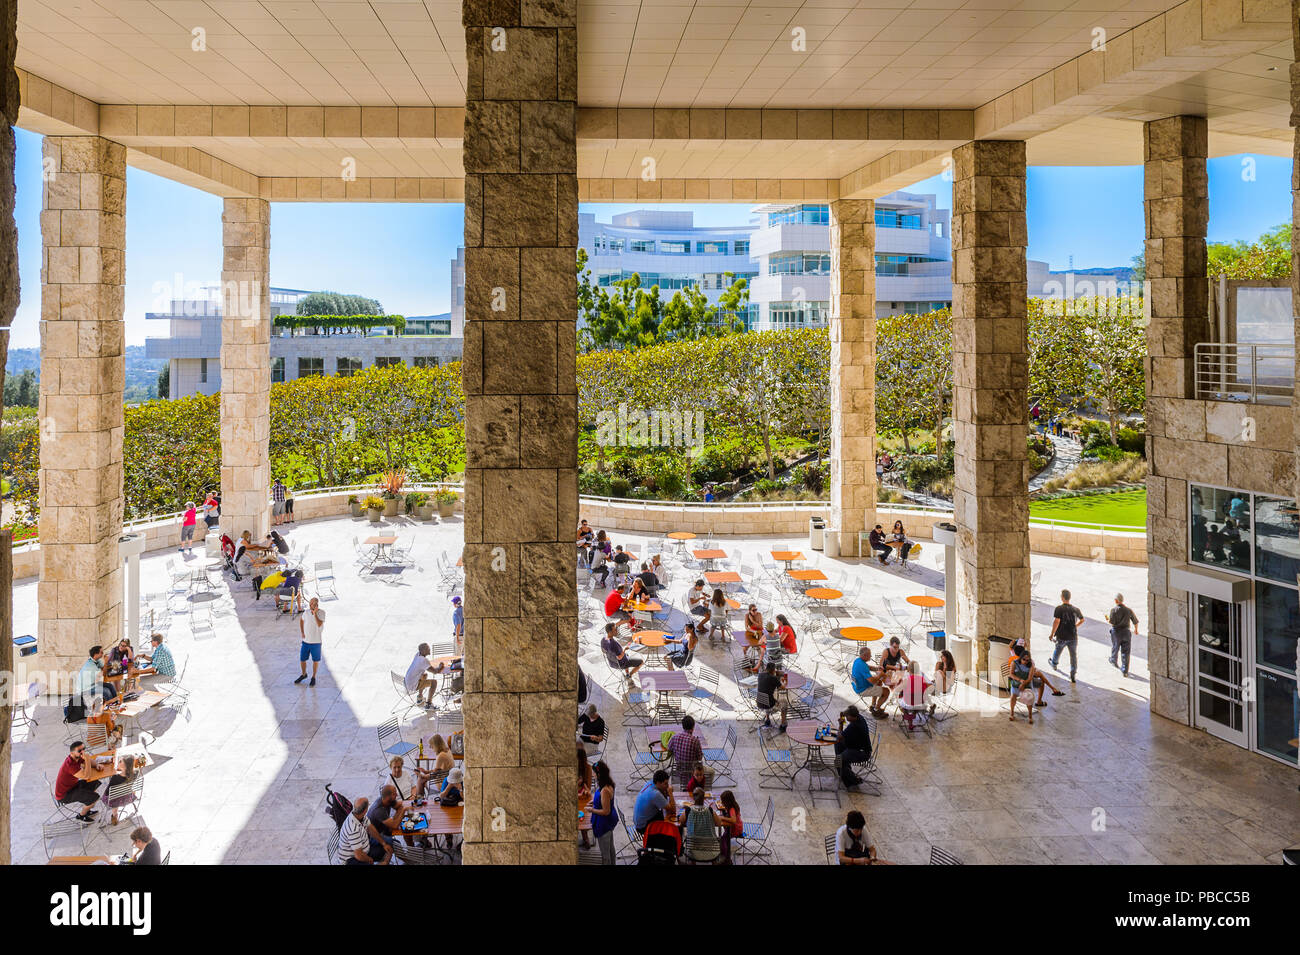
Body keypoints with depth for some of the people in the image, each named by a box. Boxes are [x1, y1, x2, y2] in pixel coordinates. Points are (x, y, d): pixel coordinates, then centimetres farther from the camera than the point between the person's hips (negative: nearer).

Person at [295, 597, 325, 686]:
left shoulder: (321, 613, -15)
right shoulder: (307, 612, -3)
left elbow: (319, 625, -28)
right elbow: (301, 620, 16)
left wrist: (315, 613, -30)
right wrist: (302, 632, 6)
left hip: (316, 642, -4)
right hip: (305, 641, 4)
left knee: (315, 661, 10)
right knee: (302, 660, 11)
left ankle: (313, 678, 27)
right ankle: (304, 674, 36)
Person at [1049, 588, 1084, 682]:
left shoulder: (1059, 609, -14)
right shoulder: (1075, 609, 1)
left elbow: (1056, 621, -22)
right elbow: (1082, 620, 16)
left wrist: (1052, 634, -14)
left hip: (1061, 636, -2)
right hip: (1073, 636, 2)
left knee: (1057, 650, 24)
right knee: (1074, 655, 5)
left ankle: (1054, 664, 50)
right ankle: (1073, 675, 0)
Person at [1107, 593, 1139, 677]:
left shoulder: (1114, 610, -13)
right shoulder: (1129, 609, -2)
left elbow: (1111, 622, -19)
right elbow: (1135, 621, 3)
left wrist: (1107, 619, 3)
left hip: (1116, 632, -1)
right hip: (1126, 632, 1)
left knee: (1115, 648, 24)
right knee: (1125, 652, 2)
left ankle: (1114, 661, 49)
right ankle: (1124, 671, -2)